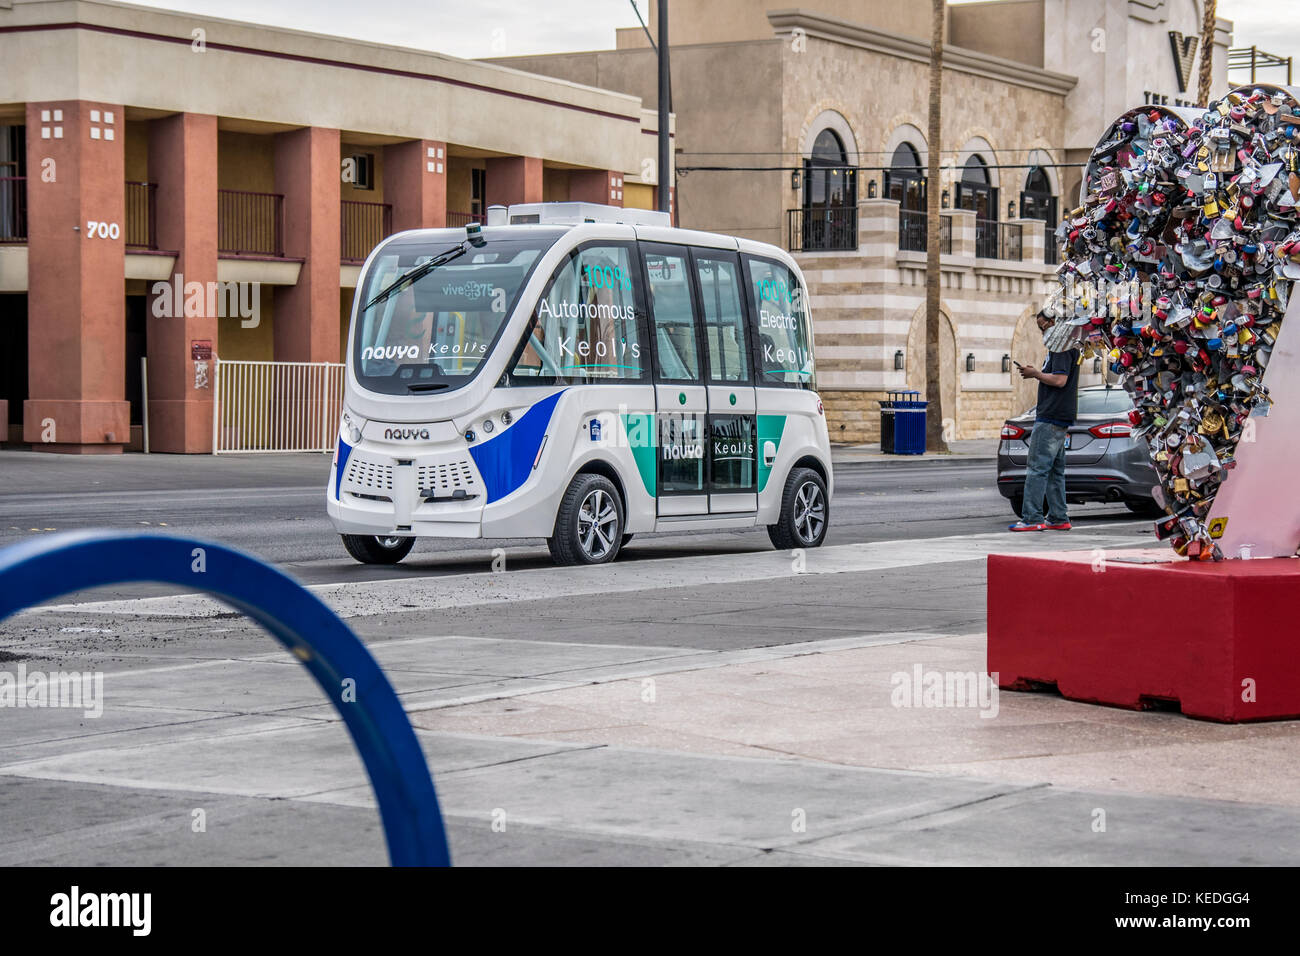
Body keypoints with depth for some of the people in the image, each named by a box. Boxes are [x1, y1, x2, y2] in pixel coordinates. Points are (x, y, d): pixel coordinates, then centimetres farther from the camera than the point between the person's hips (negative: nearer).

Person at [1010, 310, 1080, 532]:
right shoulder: (1063, 347, 21)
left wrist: (1036, 373, -9)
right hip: (1059, 418, 11)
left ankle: (1032, 518, -14)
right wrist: (1037, 374, 14)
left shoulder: (1061, 348, -12)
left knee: (1037, 467, -12)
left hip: (1051, 418, -11)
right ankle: (1058, 518, 14)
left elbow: (1060, 380, -21)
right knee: (1054, 470, 12)